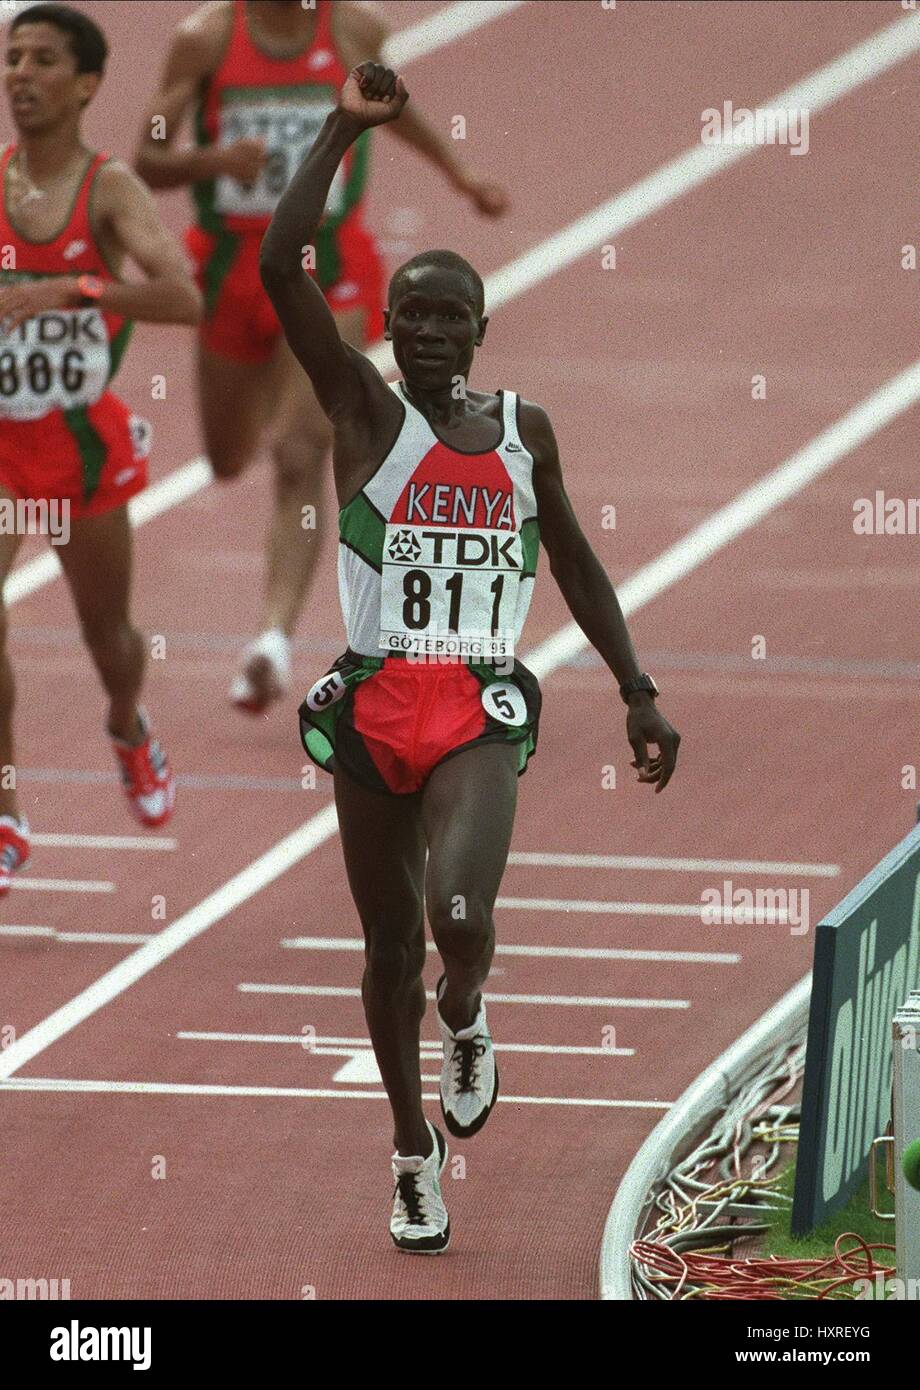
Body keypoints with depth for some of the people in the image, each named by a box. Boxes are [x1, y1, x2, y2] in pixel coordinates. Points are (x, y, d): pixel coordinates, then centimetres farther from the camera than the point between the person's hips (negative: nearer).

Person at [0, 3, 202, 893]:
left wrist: (72, 290, -37)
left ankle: (129, 729, 55)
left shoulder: (109, 189, -12)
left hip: (82, 442, 0)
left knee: (106, 629, 19)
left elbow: (183, 299, -27)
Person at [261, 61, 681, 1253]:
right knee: (390, 944, 8)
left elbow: (574, 561, 21)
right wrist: (343, 129, -15)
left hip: (480, 715, 0)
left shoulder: (524, 431, 8)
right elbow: (279, 268, -14)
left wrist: (638, 692, 18)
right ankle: (415, 1155, 27)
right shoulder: (367, 412, -1)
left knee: (461, 914, -23)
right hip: (374, 706, 0)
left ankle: (466, 1022, 12)